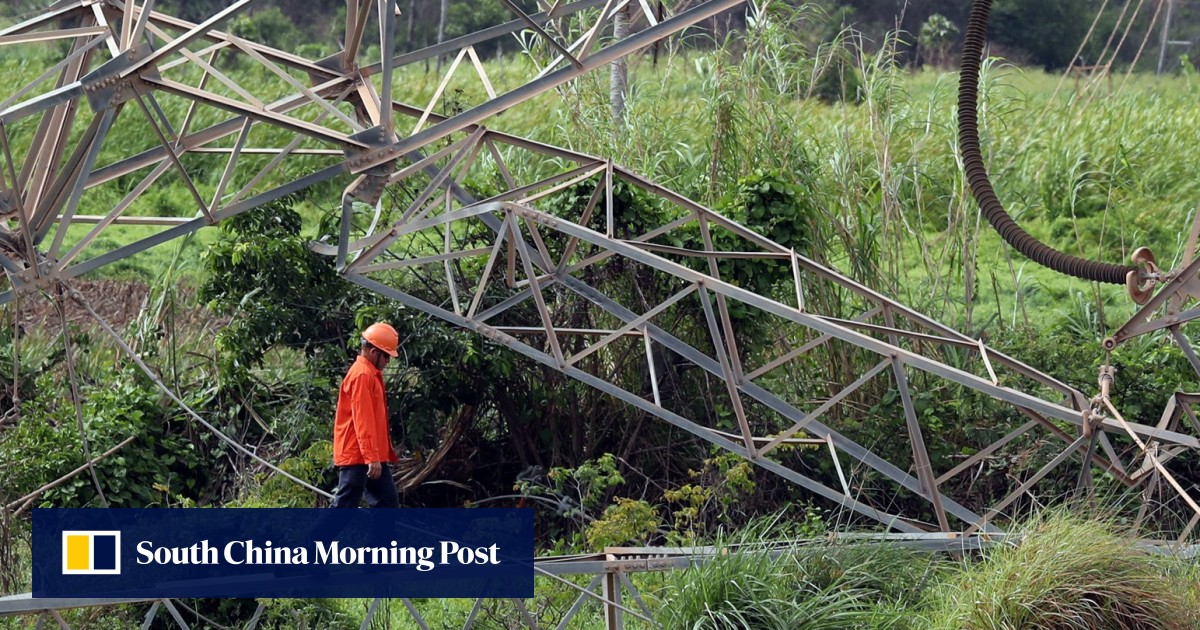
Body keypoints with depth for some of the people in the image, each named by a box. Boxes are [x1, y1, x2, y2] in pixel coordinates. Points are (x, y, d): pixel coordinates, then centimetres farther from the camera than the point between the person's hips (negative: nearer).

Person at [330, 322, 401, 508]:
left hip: (374, 456, 10)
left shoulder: (372, 374, 16)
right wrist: (371, 457, -26)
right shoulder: (361, 375, -16)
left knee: (388, 503, 10)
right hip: (357, 456, -10)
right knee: (344, 506, -8)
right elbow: (362, 421, -22)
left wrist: (388, 452, 21)